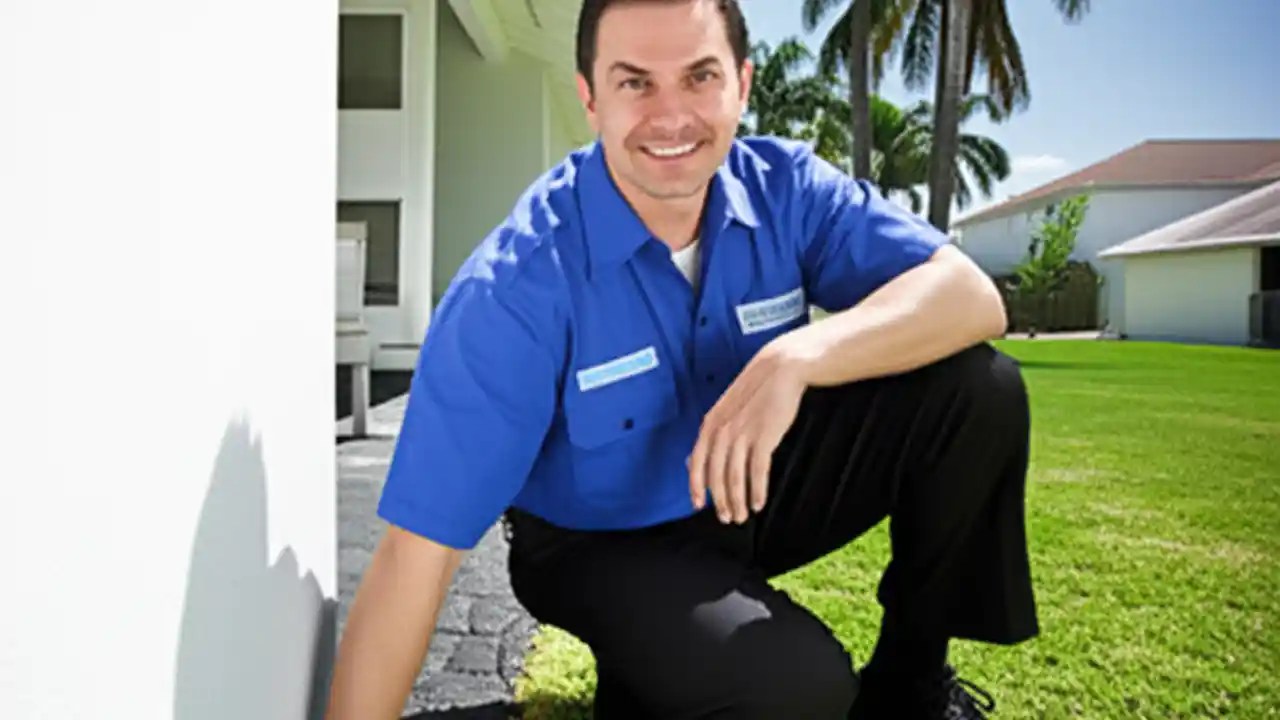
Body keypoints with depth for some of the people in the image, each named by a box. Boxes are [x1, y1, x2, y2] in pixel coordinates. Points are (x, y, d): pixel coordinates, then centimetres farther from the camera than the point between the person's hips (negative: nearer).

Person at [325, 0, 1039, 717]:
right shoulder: (516, 282, -26)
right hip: (601, 544, -4)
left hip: (754, 493, 5)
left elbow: (972, 297, -21)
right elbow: (418, 550, -25)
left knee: (978, 387, -15)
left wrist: (797, 357, -38)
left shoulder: (786, 187, -13)